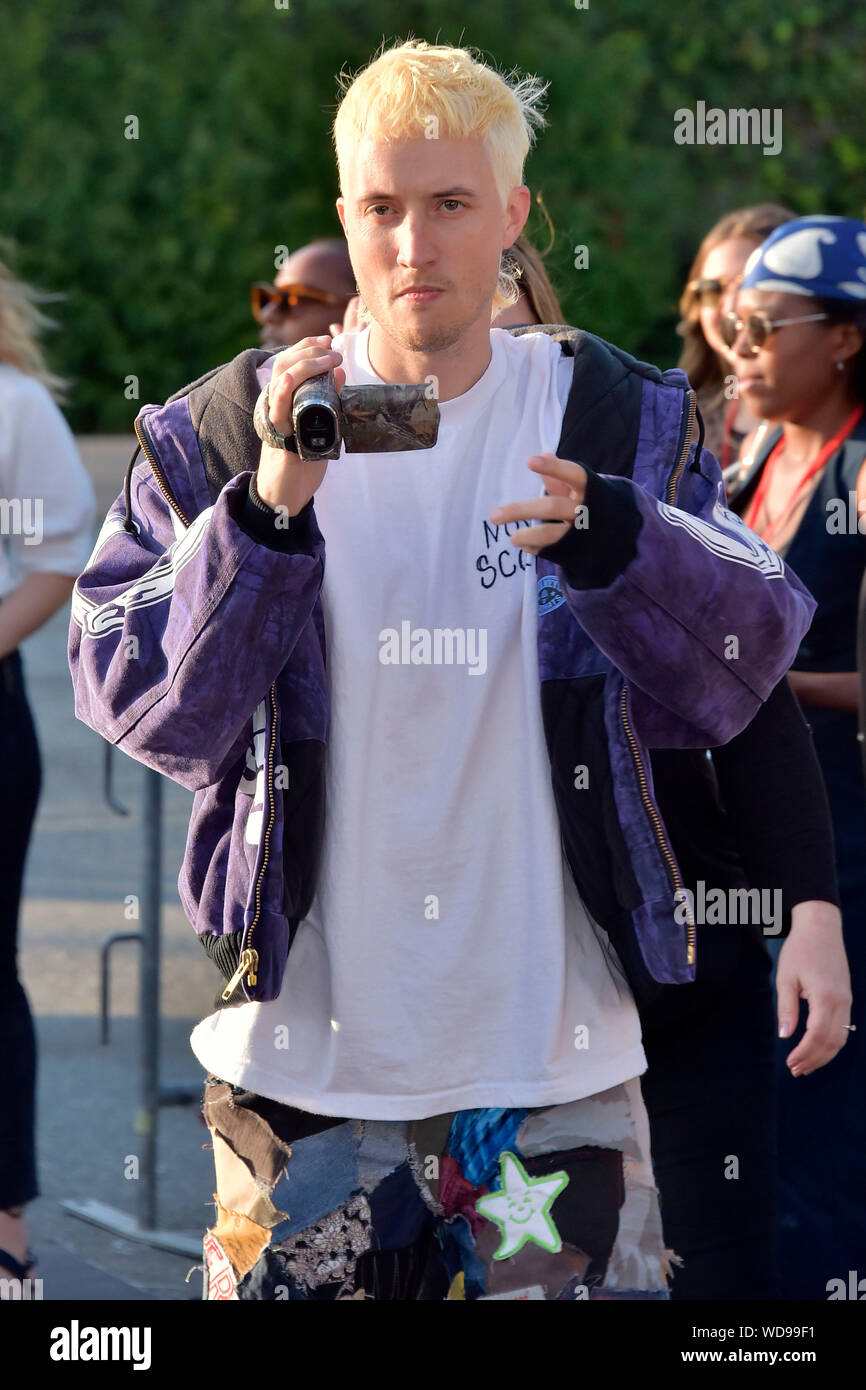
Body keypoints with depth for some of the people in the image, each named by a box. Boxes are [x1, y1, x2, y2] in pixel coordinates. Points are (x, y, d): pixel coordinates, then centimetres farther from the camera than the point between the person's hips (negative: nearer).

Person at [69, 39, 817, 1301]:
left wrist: (603, 537, -25)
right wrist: (268, 512, -19)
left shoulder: (619, 425, 4)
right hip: (301, 1046, 0)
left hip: (553, 1056, 0)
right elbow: (138, 702, -6)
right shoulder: (226, 432, 2)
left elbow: (743, 666, -6)